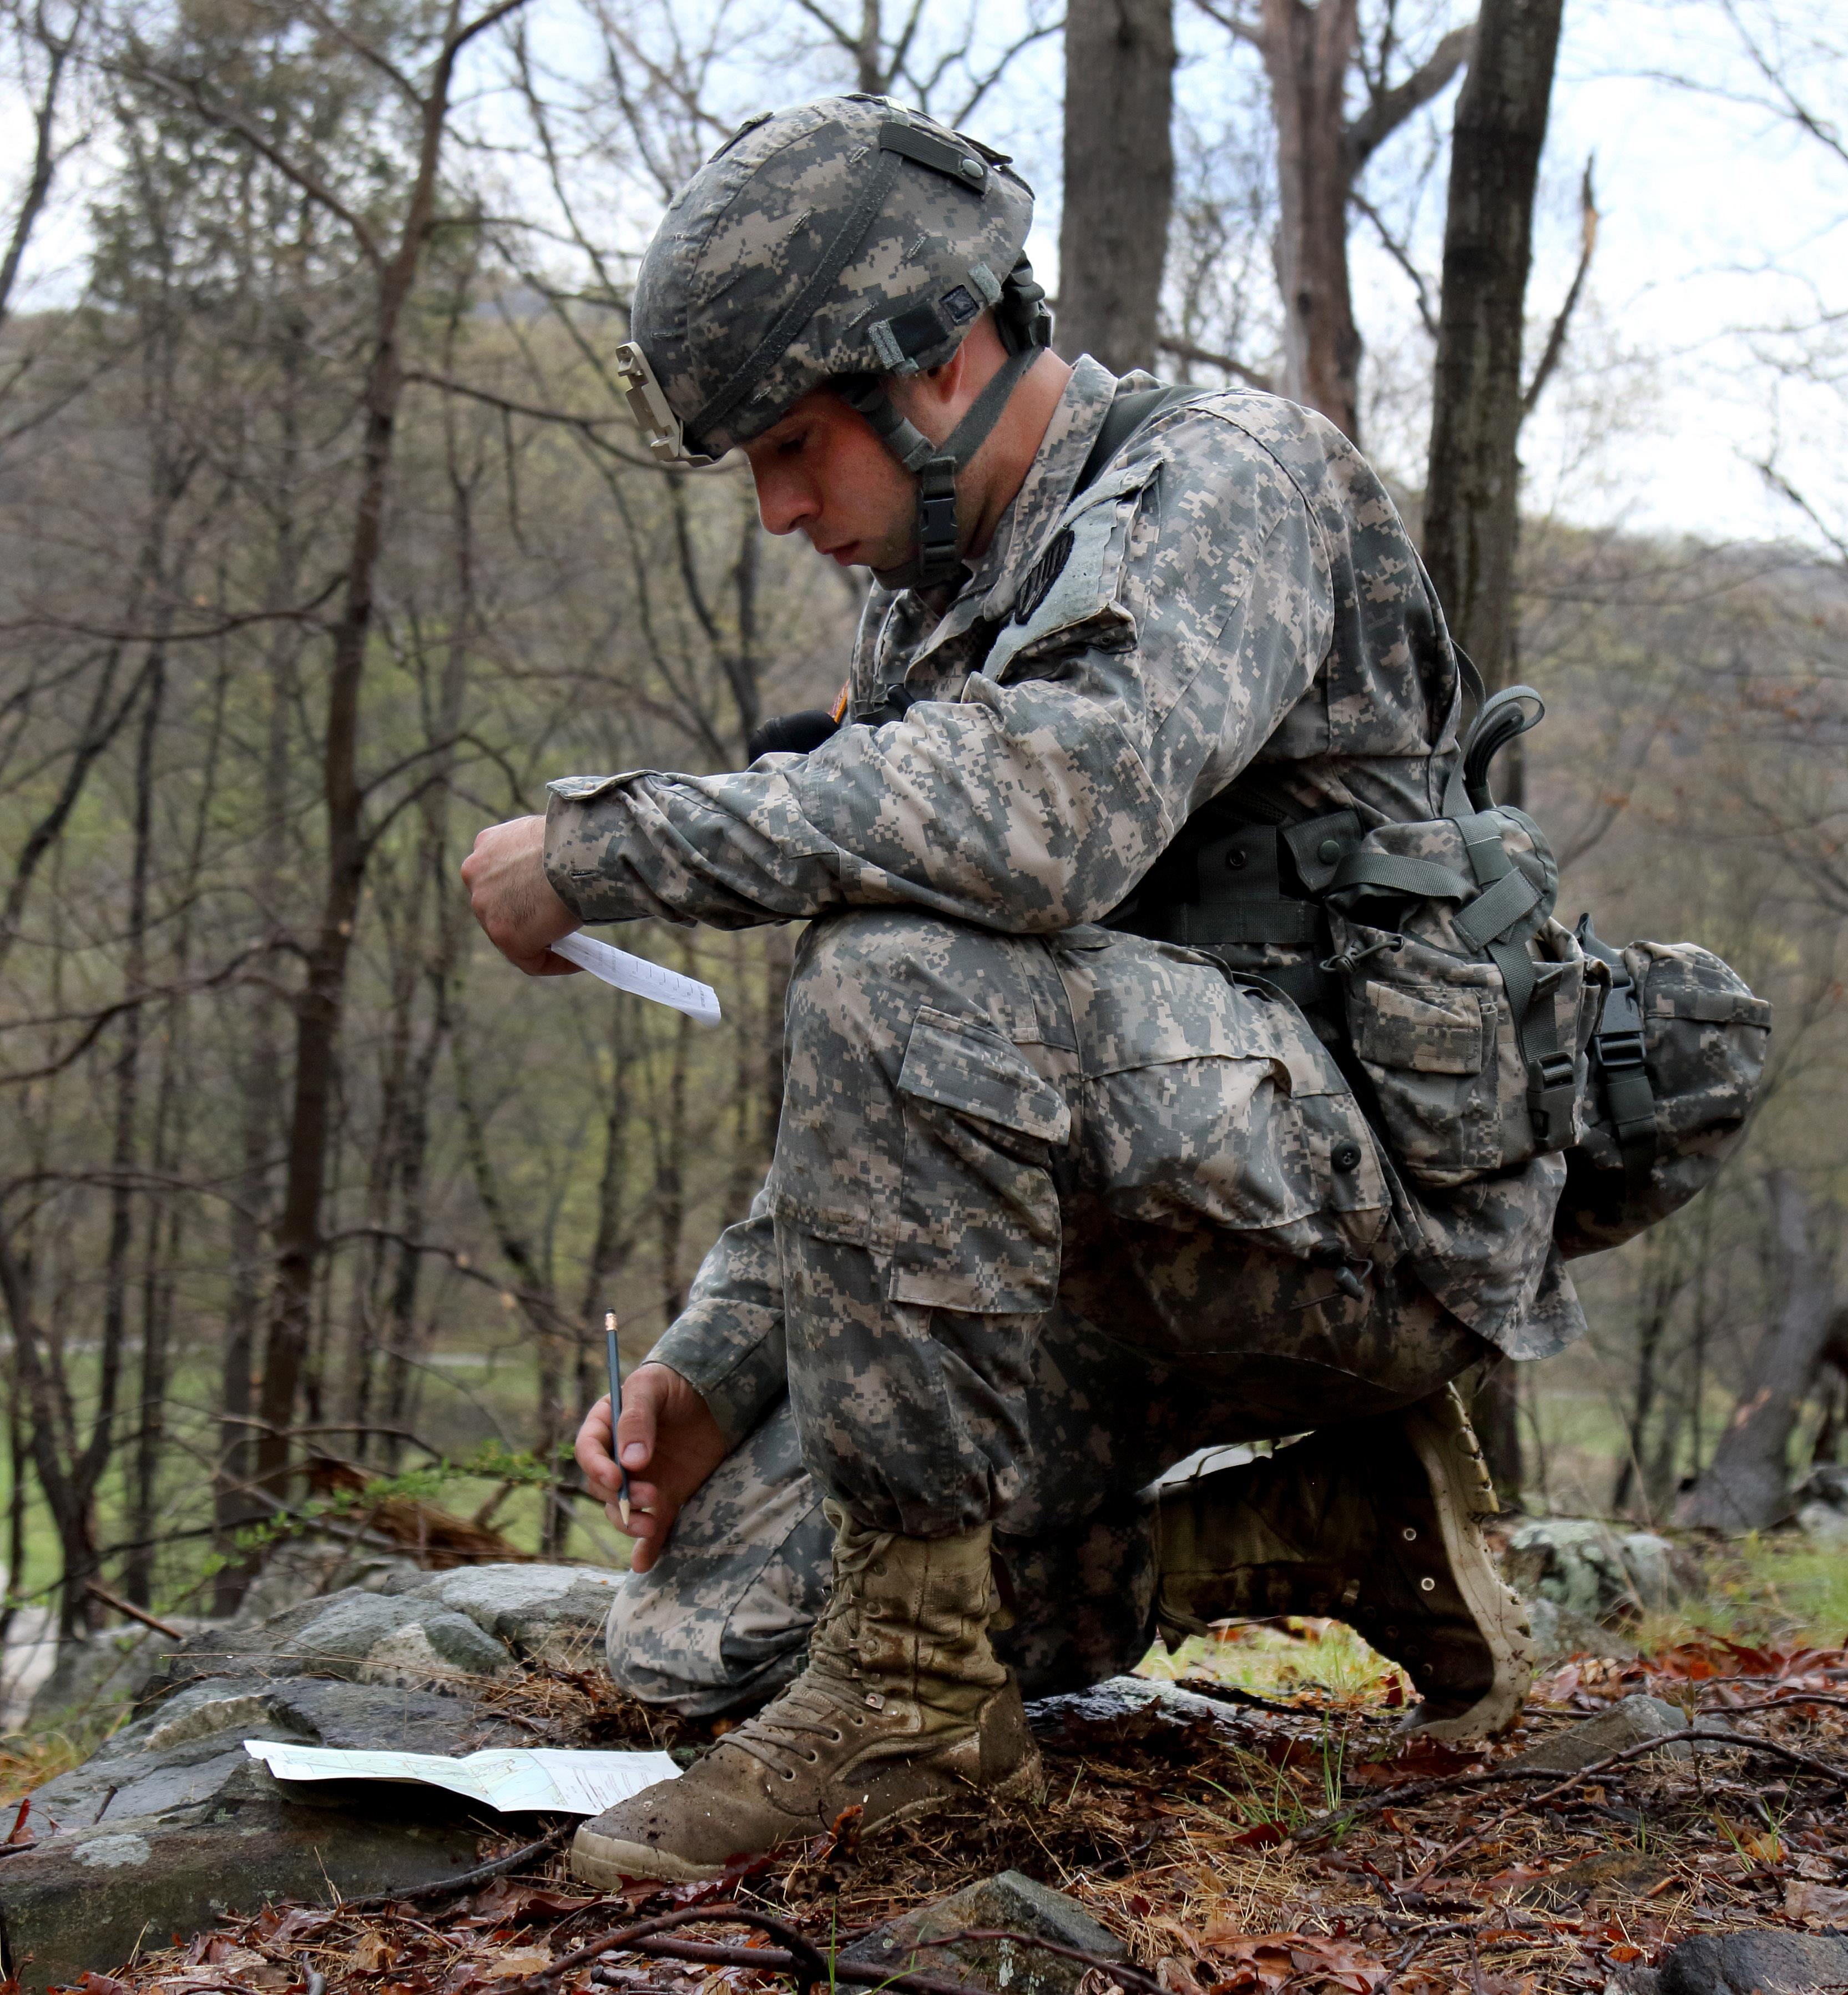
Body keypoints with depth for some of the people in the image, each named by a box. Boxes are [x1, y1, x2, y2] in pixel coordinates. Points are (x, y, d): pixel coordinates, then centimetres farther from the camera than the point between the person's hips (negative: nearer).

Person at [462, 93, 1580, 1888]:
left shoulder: (1226, 472, -10)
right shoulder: (925, 619, 17)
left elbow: (1062, 808, -33)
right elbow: (871, 1118, 18)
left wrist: (605, 846, -24)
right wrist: (715, 1361, 6)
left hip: (1379, 1193, -9)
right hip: (1139, 1255, 9)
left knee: (910, 989, -33)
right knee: (697, 1627, 1)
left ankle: (914, 1689, -19)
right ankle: (1331, 1528, 7)